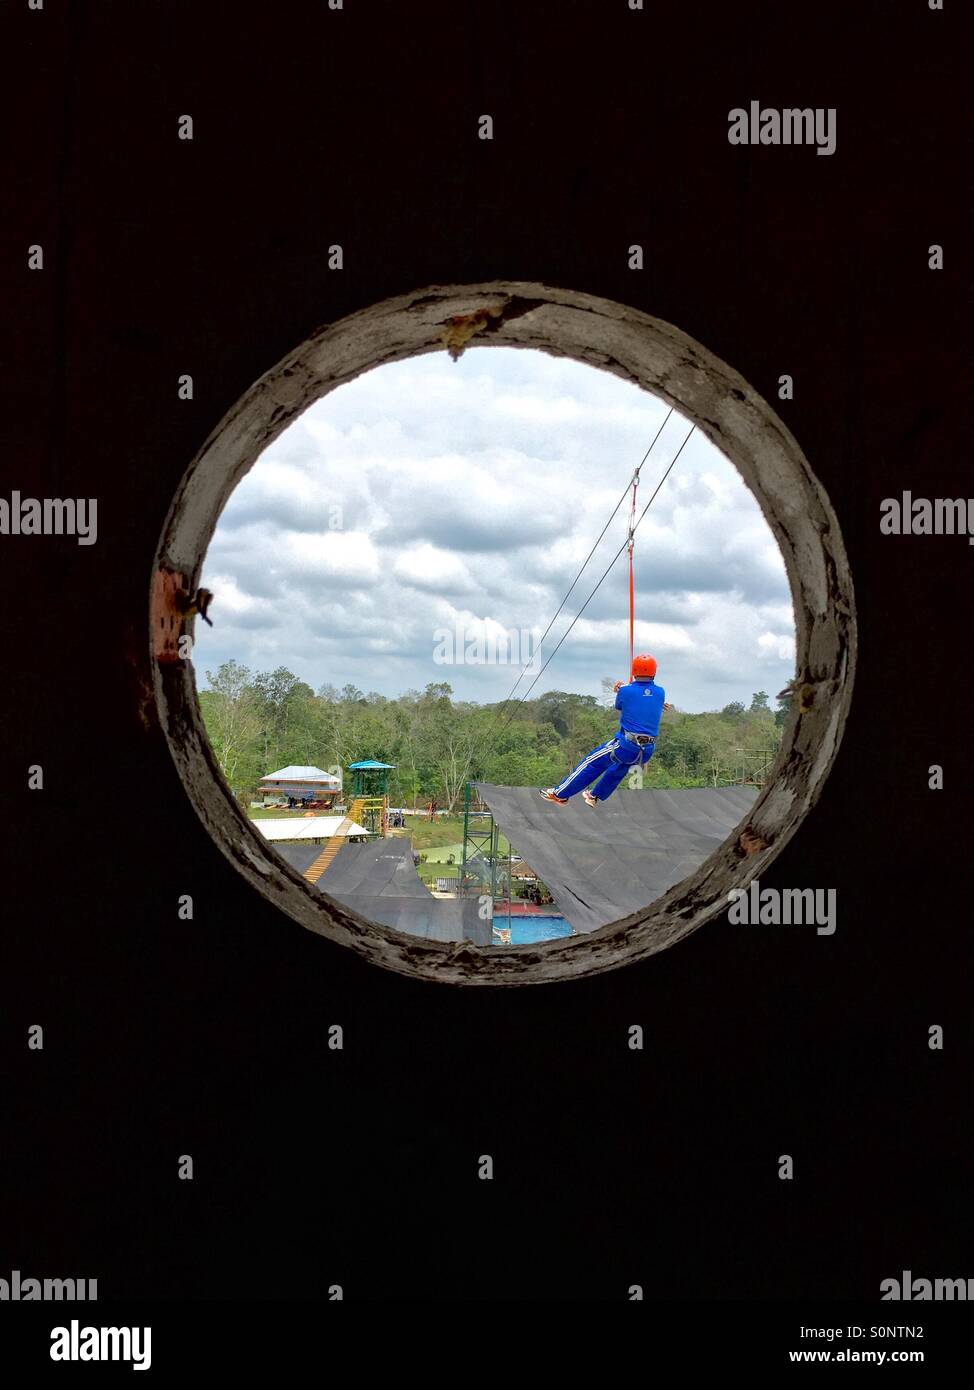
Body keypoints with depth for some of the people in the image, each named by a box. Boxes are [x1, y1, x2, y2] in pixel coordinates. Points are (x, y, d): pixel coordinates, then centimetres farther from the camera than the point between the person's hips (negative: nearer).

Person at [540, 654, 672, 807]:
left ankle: (560, 794, 16)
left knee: (592, 763, 10)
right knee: (619, 768, 30)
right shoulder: (661, 692, 2)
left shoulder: (625, 691, -9)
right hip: (648, 751, 5)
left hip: (625, 745, -5)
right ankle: (595, 797, 48)